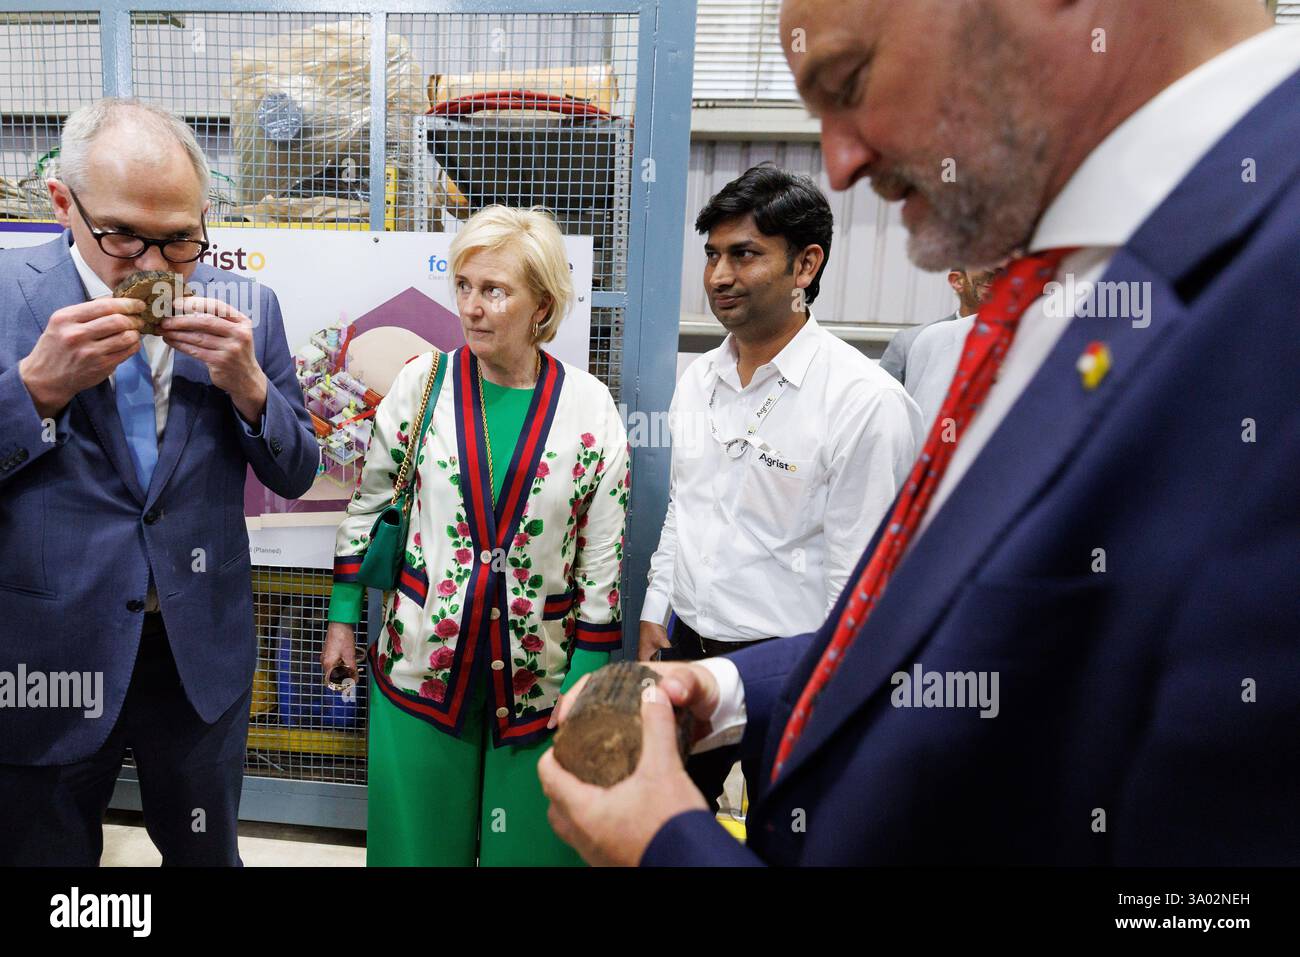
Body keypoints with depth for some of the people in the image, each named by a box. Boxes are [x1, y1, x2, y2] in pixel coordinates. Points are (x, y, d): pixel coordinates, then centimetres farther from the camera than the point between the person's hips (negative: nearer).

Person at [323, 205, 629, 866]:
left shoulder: (590, 407, -8)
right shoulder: (421, 383, -5)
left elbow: (603, 555, -4)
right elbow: (367, 506, 6)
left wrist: (587, 678, -3)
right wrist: (342, 618, 7)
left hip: (537, 669, 0)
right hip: (422, 659, 1)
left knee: (529, 840, 16)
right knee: (418, 838, 18)